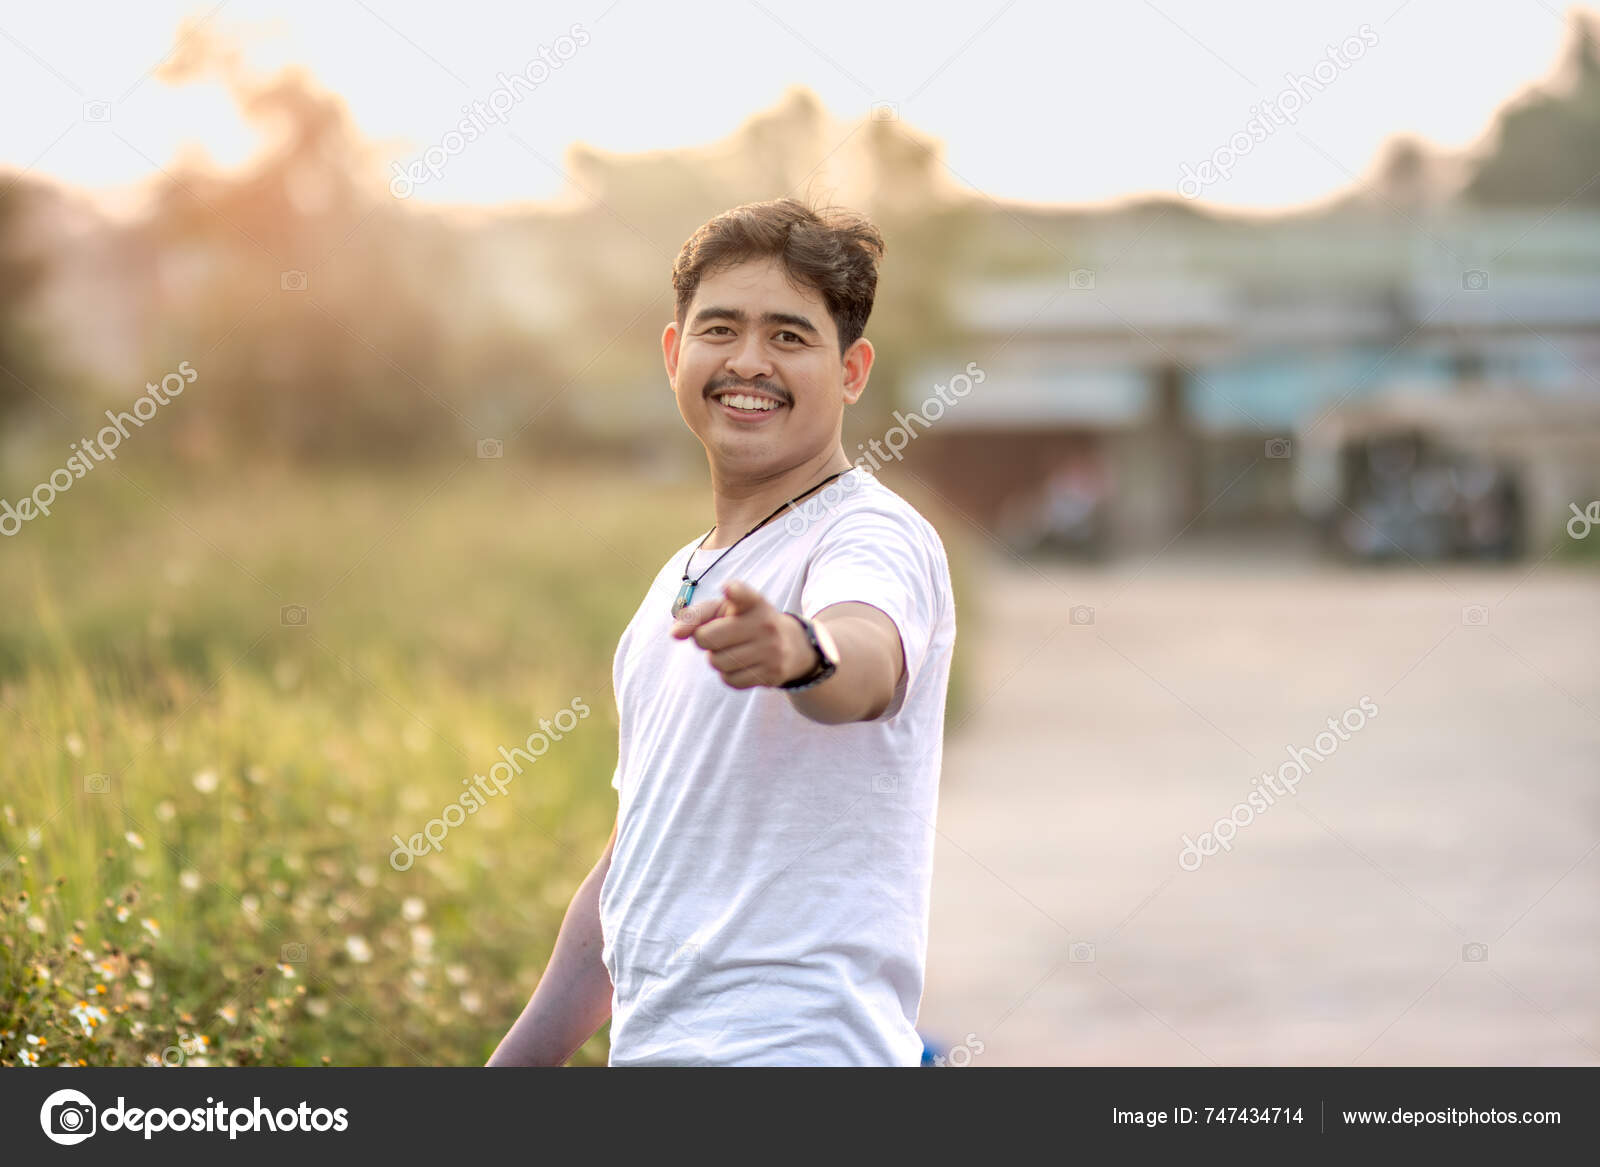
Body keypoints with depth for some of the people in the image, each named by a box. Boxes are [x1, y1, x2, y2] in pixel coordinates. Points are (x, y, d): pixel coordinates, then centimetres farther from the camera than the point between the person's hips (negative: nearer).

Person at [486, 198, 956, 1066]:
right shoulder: (681, 581, 18)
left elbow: (869, 655, -34)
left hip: (791, 1051, -8)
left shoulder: (873, 535, -9)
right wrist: (517, 1064, 22)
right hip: (647, 1046, 8)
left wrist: (799, 648, -57)